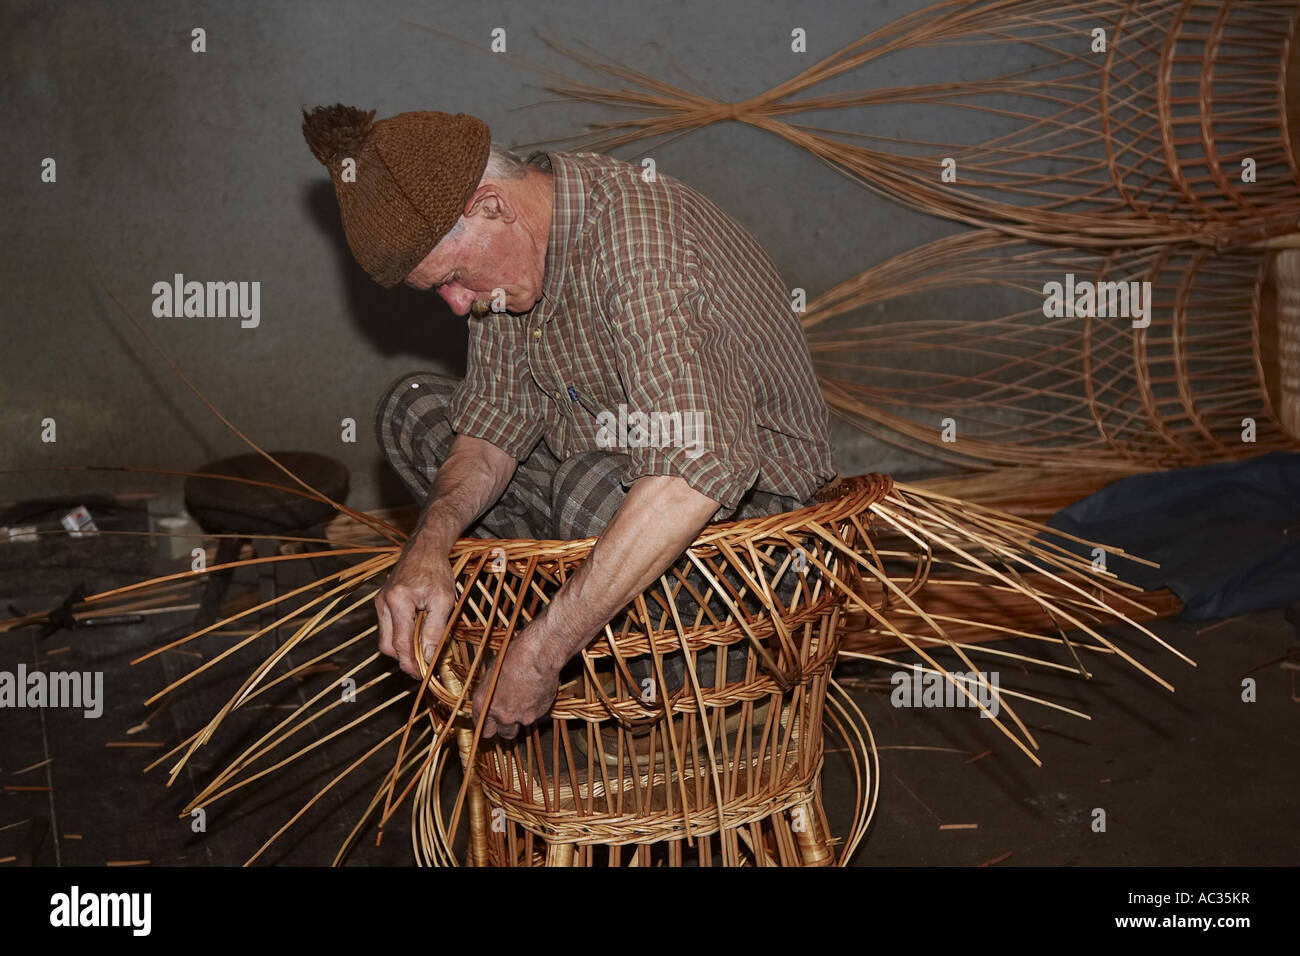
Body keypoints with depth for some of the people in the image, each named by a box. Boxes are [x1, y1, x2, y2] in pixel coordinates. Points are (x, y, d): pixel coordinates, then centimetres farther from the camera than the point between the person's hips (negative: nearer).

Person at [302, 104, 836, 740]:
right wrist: (429, 543, -23)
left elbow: (695, 475, -45)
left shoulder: (641, 240, -32)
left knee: (594, 484, -38)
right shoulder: (504, 248, -4)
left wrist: (541, 653, -43)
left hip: (750, 502, -8)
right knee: (411, 407, 5)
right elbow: (494, 427, -1)